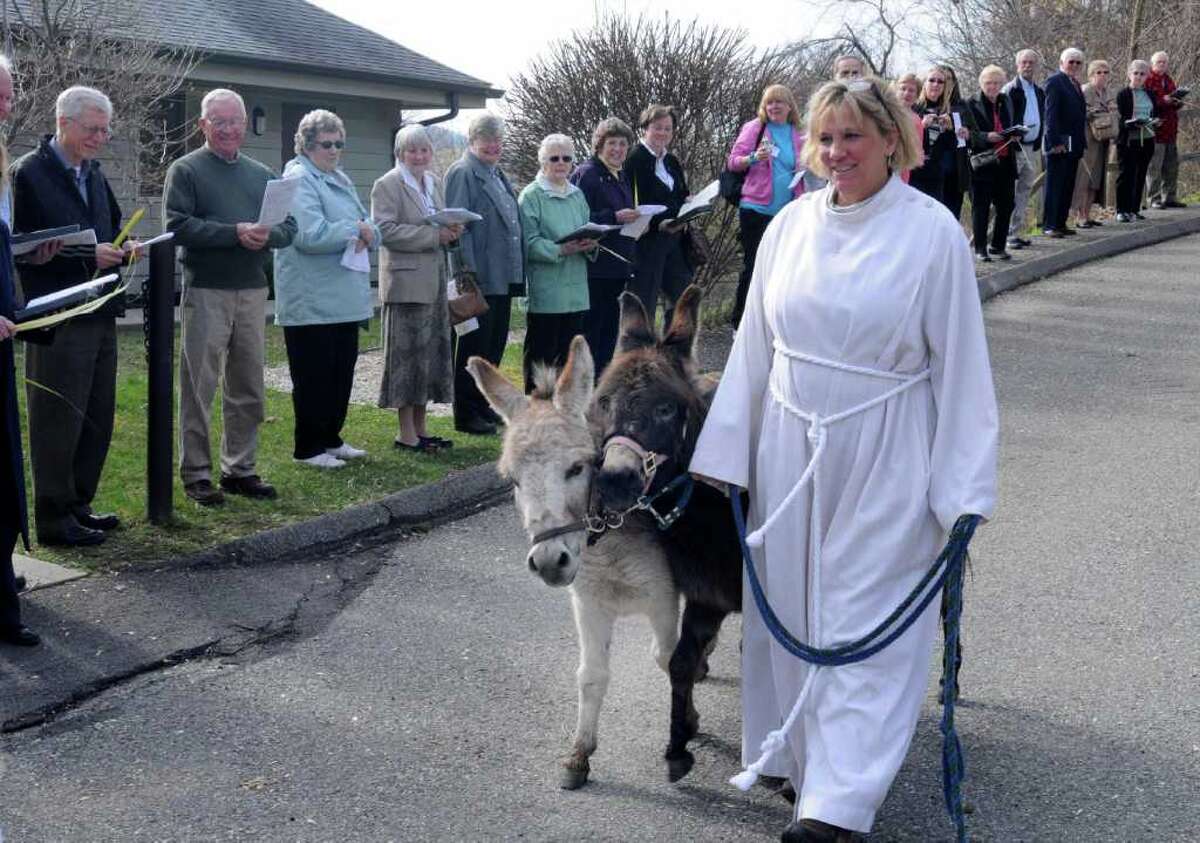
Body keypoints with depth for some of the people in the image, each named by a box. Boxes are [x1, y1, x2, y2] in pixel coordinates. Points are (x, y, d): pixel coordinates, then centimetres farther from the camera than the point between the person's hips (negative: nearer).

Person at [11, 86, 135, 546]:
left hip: (100, 314, 8)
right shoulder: (29, 173, -9)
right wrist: (88, 255, -19)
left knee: (97, 419, 12)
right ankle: (53, 517, 8)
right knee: (58, 421, -1)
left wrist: (121, 247, 5)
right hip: (58, 319, -8)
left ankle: (78, 504, 24)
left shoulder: (93, 173, 15)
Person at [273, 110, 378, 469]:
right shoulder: (299, 181, -12)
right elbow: (310, 235, -24)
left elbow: (369, 227, 18)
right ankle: (308, 448, 8)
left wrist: (368, 233, -6)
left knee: (341, 372, 14)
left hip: (344, 300, 9)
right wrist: (355, 230, -13)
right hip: (312, 301, -9)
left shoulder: (340, 180, 17)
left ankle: (331, 439, 25)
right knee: (314, 376, -1)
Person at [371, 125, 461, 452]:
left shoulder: (434, 182, 15)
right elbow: (385, 230, -17)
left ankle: (420, 428, 20)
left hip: (434, 281, 8)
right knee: (408, 354, -4)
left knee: (431, 353, 11)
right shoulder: (387, 185, -7)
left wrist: (452, 232, 0)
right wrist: (434, 234, -21)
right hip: (406, 281, -8)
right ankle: (406, 434, 3)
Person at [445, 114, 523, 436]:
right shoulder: (462, 173, -9)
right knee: (473, 347, -2)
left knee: (494, 345, 14)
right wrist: (468, 271, -21)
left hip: (502, 277, 9)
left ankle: (481, 405, 24)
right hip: (479, 277, -9)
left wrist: (516, 274, 18)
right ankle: (466, 414, 6)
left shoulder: (498, 174, 18)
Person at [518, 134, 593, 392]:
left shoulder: (577, 195, 15)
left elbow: (588, 232, 16)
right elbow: (529, 243, -12)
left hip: (576, 289, 6)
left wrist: (590, 244, -7)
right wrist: (560, 249, -24)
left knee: (570, 353, 10)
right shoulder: (531, 196, -4)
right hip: (546, 291, -6)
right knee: (541, 354, -3)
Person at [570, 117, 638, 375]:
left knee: (609, 331, 12)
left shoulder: (622, 177, 18)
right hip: (594, 268, -9)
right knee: (590, 332, -5)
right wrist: (615, 217, -24)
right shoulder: (586, 174, -10)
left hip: (618, 267, 9)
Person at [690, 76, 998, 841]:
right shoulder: (791, 225, 2)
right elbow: (753, 347, 8)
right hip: (790, 452, 4)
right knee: (793, 609, 11)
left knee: (864, 622, -1)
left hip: (885, 462, -4)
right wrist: (726, 454, 8)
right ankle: (802, 760, 27)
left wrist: (961, 492, -9)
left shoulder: (933, 231, -9)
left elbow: (961, 365, -7)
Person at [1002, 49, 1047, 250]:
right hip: (1014, 148, -7)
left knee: (1025, 192, 10)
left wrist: (1038, 143, 12)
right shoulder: (1010, 90, -7)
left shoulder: (1040, 92, 15)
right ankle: (1005, 234, -5)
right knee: (1010, 193, -7)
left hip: (1032, 148, 8)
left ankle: (1016, 232, 17)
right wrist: (1012, 141, -19)